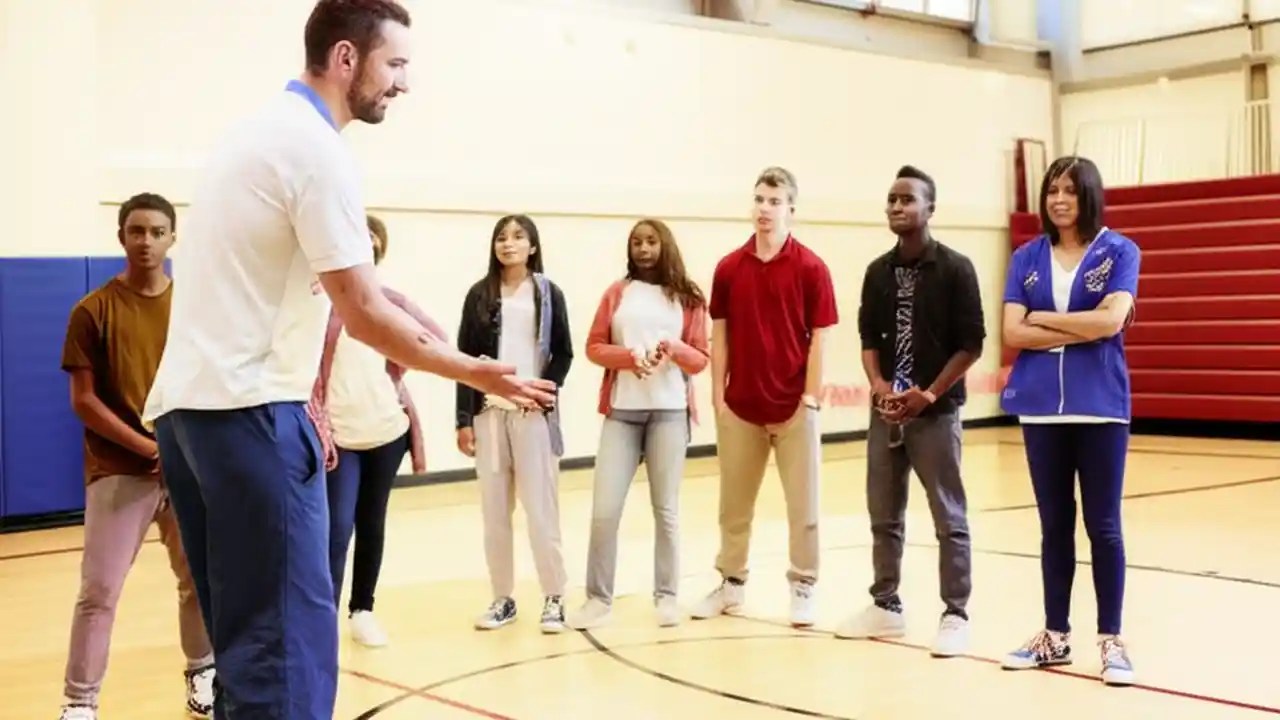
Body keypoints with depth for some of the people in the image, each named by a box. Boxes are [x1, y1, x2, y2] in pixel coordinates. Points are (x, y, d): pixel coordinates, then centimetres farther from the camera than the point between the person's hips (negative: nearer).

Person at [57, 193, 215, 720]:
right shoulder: (93, 311, -4)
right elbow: (83, 400, -6)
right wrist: (149, 447, -14)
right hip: (119, 472, -3)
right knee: (99, 591, -4)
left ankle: (202, 672, 30)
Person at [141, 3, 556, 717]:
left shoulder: (265, 129, 18)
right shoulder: (317, 148, -12)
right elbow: (362, 313, -14)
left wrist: (309, 398, 22)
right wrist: (474, 372, -4)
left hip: (188, 403, 10)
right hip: (245, 411, -10)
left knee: (248, 635, 14)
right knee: (288, 640, -8)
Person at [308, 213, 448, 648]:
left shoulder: (385, 300, 8)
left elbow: (437, 337, 15)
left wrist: (399, 368, 6)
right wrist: (319, 427, -18)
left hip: (387, 426, 5)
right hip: (338, 433, -4)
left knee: (372, 524, 12)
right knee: (337, 528, -11)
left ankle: (362, 610, 25)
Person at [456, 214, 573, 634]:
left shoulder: (548, 293, 4)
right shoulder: (480, 294, 6)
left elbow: (563, 353, 4)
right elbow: (466, 358, 4)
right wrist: (464, 418, -1)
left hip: (534, 413, -2)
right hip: (489, 413, 2)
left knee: (541, 508, -2)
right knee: (494, 510, 6)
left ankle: (554, 598, 7)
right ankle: (503, 598, 16)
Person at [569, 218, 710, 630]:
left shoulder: (687, 297, 7)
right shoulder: (617, 293, 9)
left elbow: (701, 361, 5)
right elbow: (594, 347, 5)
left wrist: (676, 349, -15)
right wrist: (629, 356, -13)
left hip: (670, 411, 0)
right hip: (621, 411, 1)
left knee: (665, 509, 5)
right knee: (604, 509, -4)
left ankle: (666, 596, 14)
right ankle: (598, 597, 6)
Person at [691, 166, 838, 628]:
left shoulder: (810, 268, -5)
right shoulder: (729, 268, 3)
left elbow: (819, 337, -5)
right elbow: (720, 334, 6)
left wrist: (810, 398, -9)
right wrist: (717, 394, 1)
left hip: (794, 407, -3)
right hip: (739, 406, 3)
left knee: (802, 504, 4)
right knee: (734, 504, 13)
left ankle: (802, 589, 16)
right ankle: (731, 583, 26)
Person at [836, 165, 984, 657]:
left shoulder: (955, 269, -6)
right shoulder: (878, 272, 8)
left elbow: (971, 343, -8)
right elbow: (868, 338, 12)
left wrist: (929, 394, -13)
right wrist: (878, 384, -6)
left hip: (935, 412, -5)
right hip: (885, 412, 5)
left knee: (949, 520, 1)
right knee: (884, 517, 11)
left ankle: (955, 615, 9)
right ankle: (885, 607, 23)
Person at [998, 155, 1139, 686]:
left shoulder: (1119, 251, 0)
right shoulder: (1026, 258, 7)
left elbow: (1111, 321, -14)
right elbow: (1013, 332, -3)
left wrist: (1042, 317, -6)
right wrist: (1082, 331, -10)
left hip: (1100, 406, -3)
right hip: (1041, 406, 3)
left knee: (1103, 526, 2)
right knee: (1054, 524, 10)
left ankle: (1110, 640, 10)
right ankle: (1055, 634, 20)